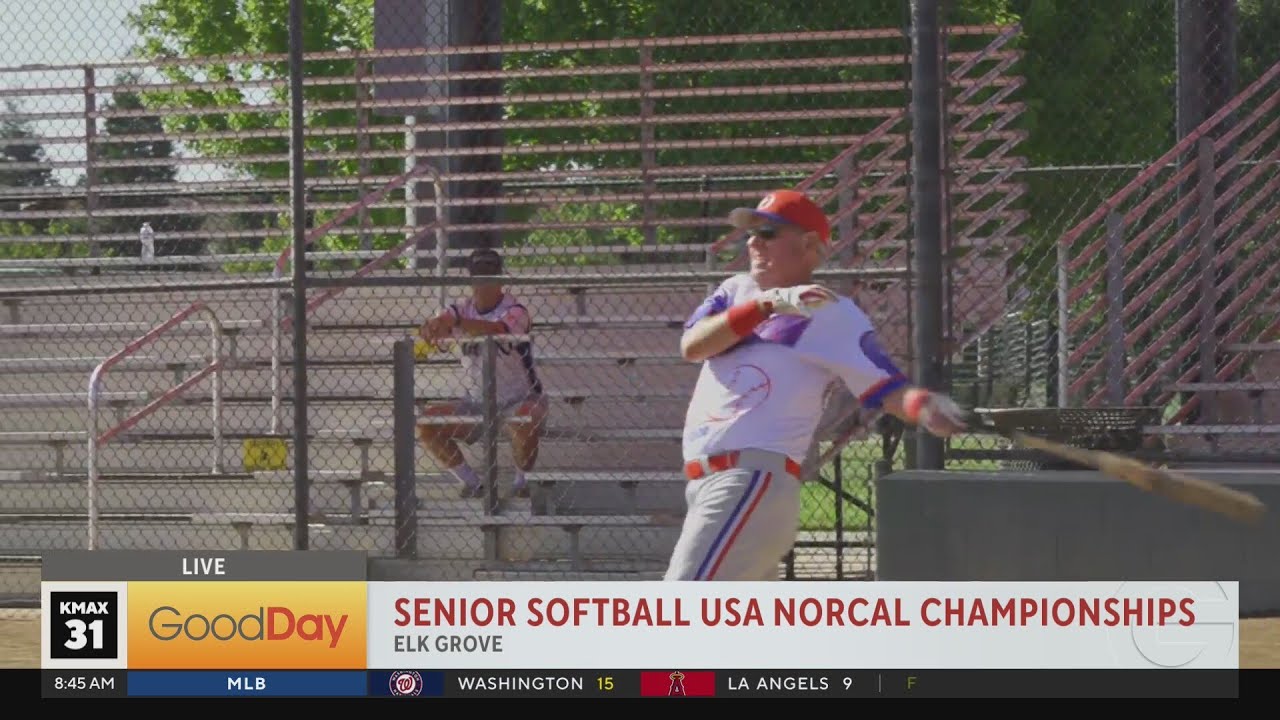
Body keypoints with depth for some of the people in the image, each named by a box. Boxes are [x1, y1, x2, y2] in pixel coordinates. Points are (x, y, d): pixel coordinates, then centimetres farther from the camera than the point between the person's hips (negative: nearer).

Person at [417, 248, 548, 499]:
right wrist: (432, 326, -52)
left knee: (527, 423, -38)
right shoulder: (463, 310, -2)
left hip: (521, 400, -5)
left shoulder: (514, 310, -18)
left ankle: (522, 481, -9)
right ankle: (471, 483, 4)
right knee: (425, 421, -12)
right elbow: (434, 328, -23)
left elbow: (497, 330, -42)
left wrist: (455, 322, -61)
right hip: (477, 401, 5)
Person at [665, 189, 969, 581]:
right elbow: (691, 346, -1)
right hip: (704, 484, 8)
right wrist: (767, 304, -13)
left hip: (754, 479, -8)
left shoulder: (831, 312, -1)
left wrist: (926, 407, -32)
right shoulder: (737, 290, 18)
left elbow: (888, 390, -9)